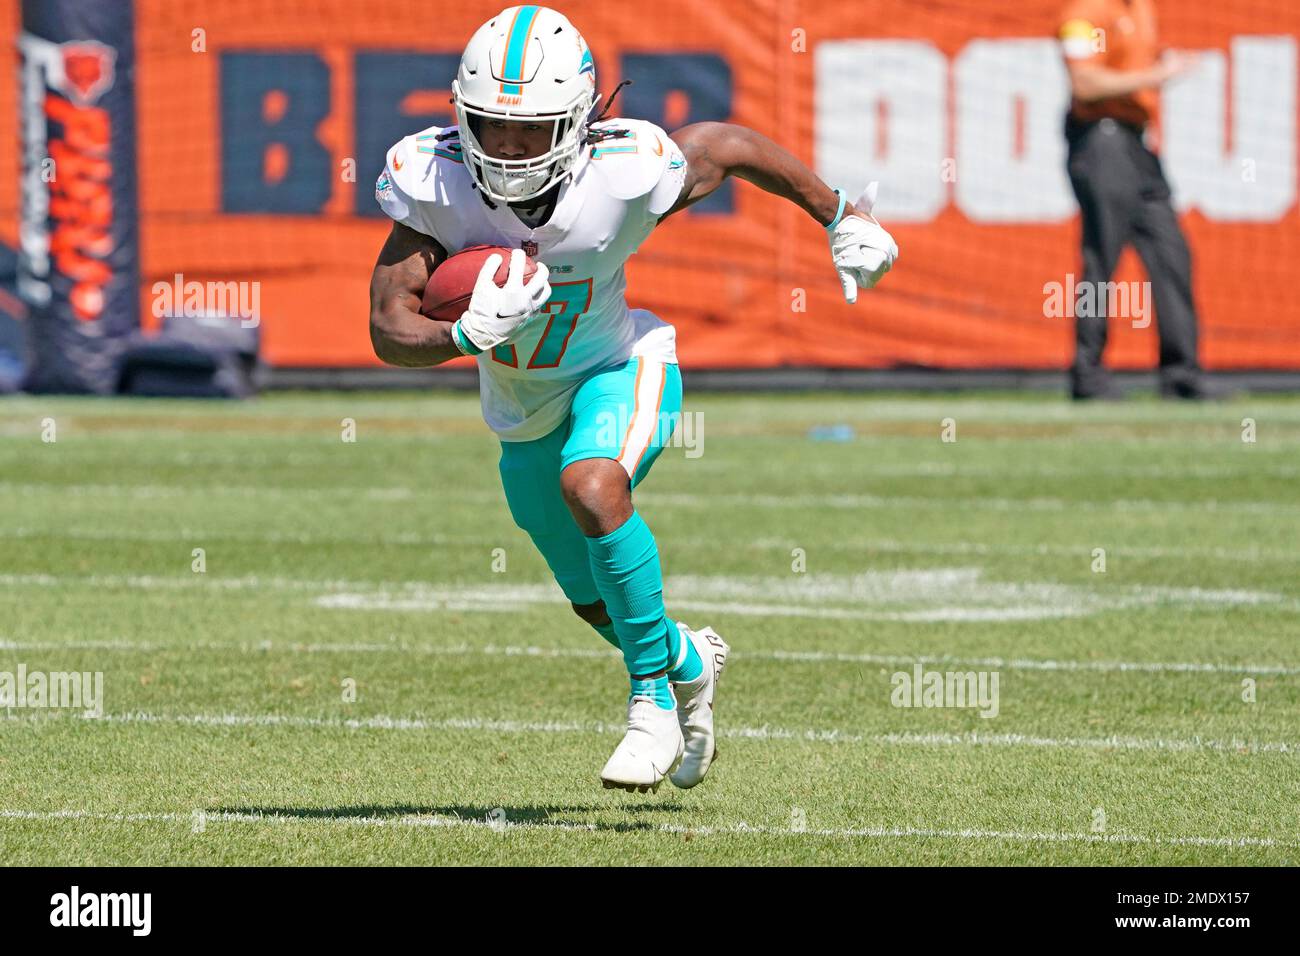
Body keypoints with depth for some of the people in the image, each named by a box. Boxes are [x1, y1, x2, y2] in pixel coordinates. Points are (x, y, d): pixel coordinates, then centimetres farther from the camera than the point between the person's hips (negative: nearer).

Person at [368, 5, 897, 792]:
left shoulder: (623, 178, -32)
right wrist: (469, 336, -48)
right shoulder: (432, 183, -27)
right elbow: (390, 334, -26)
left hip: (619, 371, -4)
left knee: (591, 486, -37)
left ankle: (653, 699, -21)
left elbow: (730, 145, -11)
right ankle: (690, 662, 55)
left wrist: (843, 218, 1)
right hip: (526, 407, 4)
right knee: (599, 601, 20)